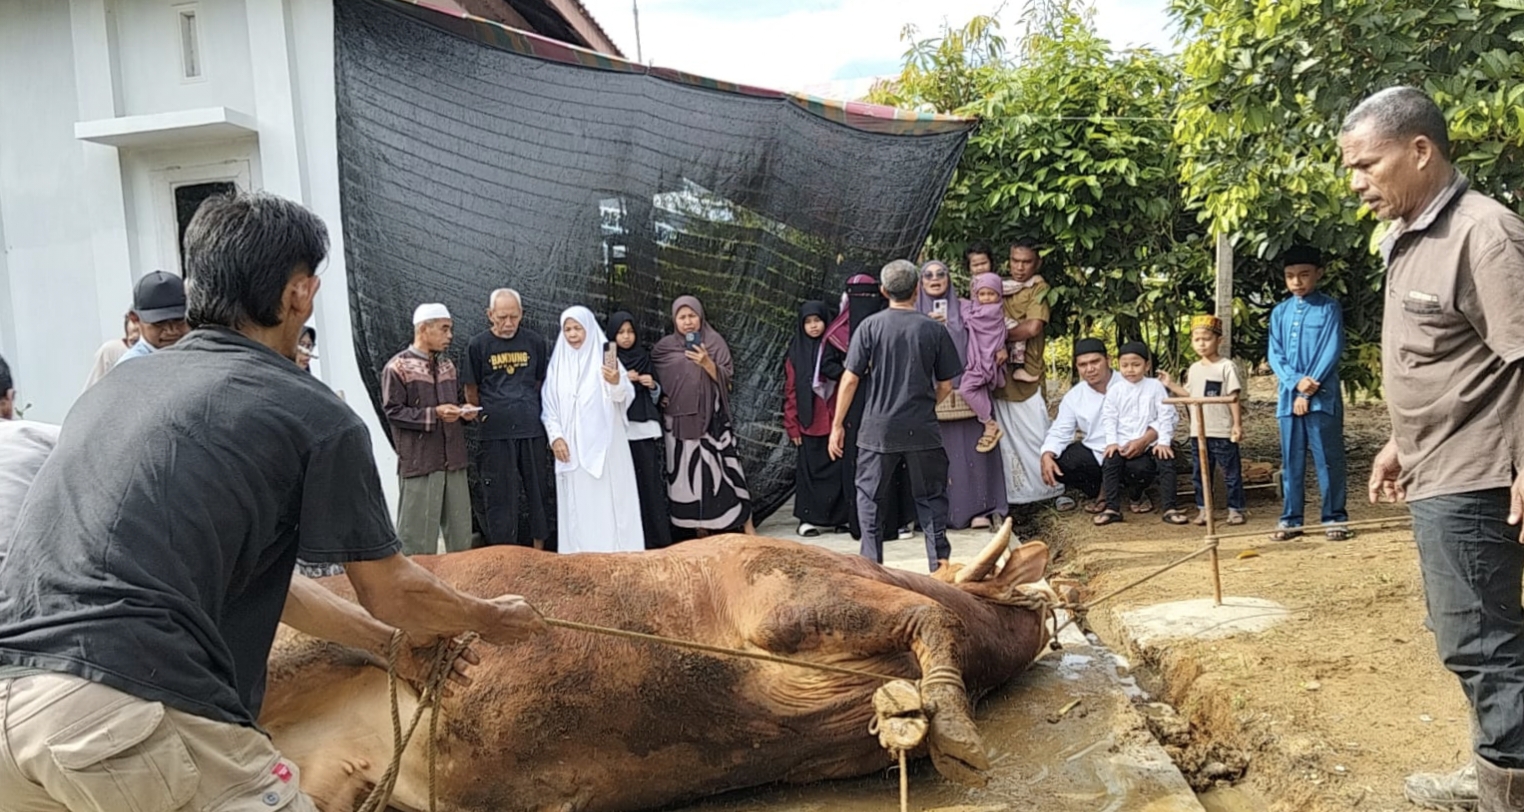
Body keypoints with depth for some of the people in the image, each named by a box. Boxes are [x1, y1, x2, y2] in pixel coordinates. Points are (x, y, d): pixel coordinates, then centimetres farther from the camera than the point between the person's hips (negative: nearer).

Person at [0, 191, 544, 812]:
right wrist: (492, 619, 28)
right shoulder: (315, 415, -2)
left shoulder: (122, 381, 20)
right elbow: (391, 592, 8)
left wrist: (390, 639, 32)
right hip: (126, 708, -8)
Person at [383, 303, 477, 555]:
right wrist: (434, 414, -19)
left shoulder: (447, 366, 15)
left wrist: (465, 411, 2)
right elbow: (393, 412, -10)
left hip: (453, 459, 6)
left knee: (460, 531, 11)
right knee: (419, 534, -2)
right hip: (419, 460, -6)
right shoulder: (397, 367, -6)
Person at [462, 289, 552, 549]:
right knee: (501, 497, 2)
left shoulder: (535, 342, 6)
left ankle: (539, 551, 21)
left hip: (532, 430, 2)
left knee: (537, 490, 9)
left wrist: (532, 413, 12)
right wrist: (484, 418, 8)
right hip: (495, 434, -2)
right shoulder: (478, 345, 0)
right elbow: (471, 391, 6)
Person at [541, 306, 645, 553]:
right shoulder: (558, 364, 9)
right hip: (571, 447, 3)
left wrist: (616, 382, -34)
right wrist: (555, 436, -5)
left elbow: (624, 397, -12)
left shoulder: (605, 359, -1)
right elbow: (549, 406, 9)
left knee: (609, 502, 0)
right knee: (578, 505, 5)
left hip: (604, 445, -3)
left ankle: (616, 553, 5)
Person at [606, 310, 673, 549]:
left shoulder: (645, 358, 12)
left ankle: (656, 537, 4)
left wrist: (653, 385, -2)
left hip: (645, 429, 2)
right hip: (619, 430, -2)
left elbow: (657, 397, 18)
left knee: (650, 482, -1)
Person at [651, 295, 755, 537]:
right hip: (680, 420, 2)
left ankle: (746, 525, 3)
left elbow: (727, 377, -3)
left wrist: (707, 363, -18)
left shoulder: (715, 341, 2)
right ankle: (700, 528, 10)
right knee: (688, 472, 1)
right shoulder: (664, 346, 5)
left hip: (712, 417, -1)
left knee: (722, 467, -4)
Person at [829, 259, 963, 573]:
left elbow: (850, 379, -7)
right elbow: (945, 386, 3)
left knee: (869, 496, 13)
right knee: (931, 497, 13)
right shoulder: (935, 330, -2)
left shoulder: (869, 326, -6)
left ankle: (872, 564, 13)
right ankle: (940, 564, 15)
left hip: (878, 429, -1)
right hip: (923, 430, 1)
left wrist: (837, 425, 1)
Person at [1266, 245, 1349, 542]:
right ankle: (1290, 519, 14)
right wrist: (1296, 382, -12)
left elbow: (1332, 351, -8)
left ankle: (1335, 517, 8)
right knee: (1291, 461, 8)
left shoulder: (1330, 308, -1)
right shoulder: (1279, 312, 11)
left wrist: (1308, 390, -13)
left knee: (1328, 460, 0)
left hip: (1322, 397, -4)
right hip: (1287, 397, 4)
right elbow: (1275, 354, 5)